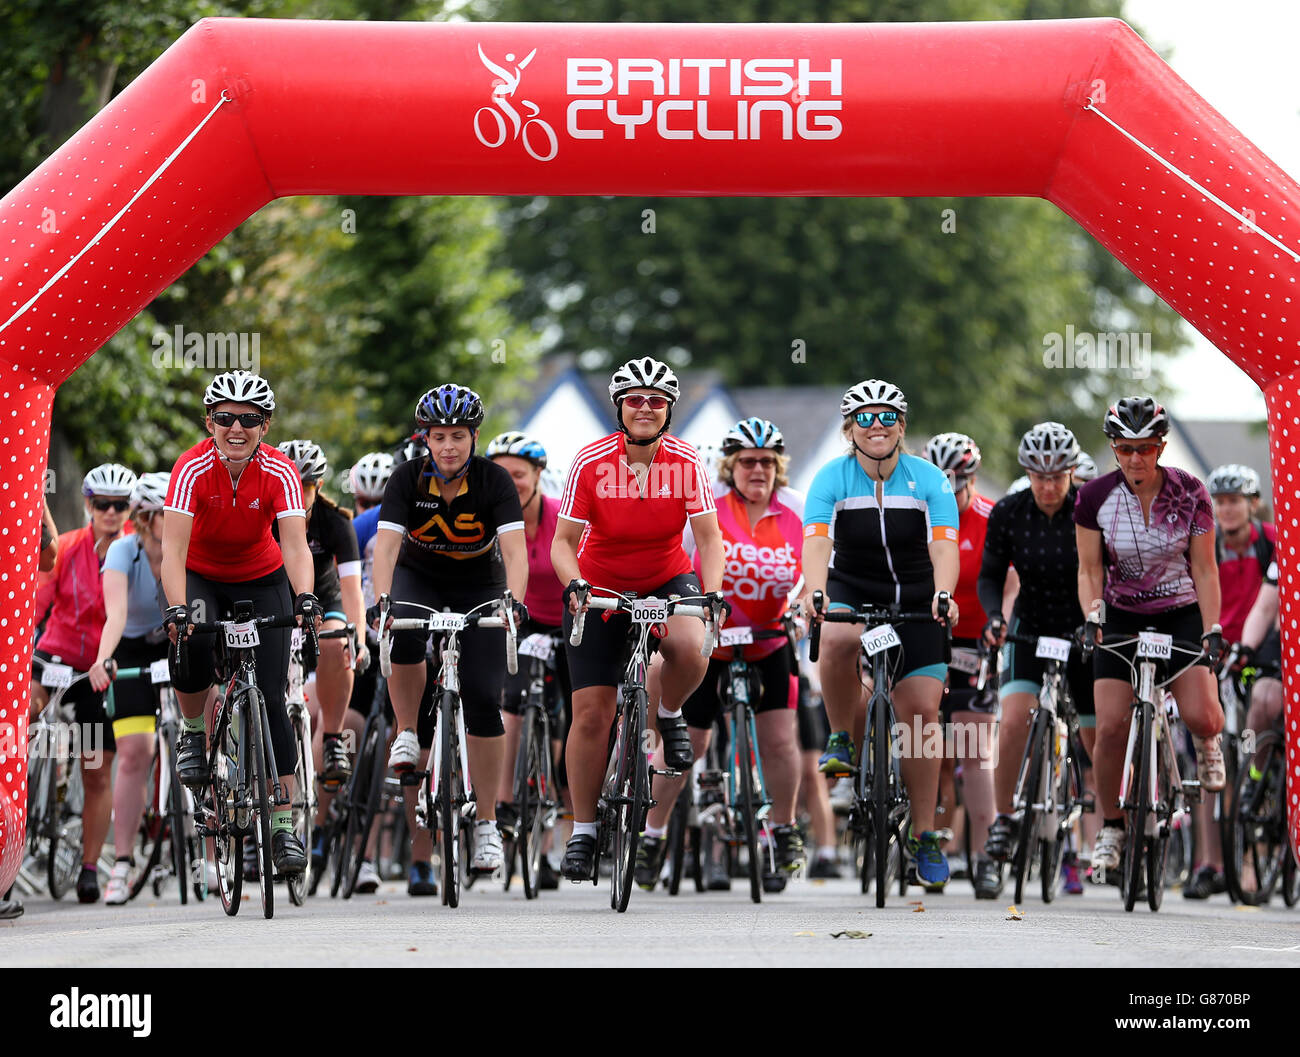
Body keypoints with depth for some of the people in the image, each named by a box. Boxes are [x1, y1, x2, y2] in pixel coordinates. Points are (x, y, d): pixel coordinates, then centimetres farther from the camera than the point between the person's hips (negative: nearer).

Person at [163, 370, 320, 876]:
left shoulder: (280, 472, -23)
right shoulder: (193, 468, -26)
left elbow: (295, 545, -32)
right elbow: (173, 548, -34)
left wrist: (305, 598, -51)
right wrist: (177, 608, -50)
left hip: (261, 581, 1)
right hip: (200, 577, -1)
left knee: (270, 697, -9)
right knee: (189, 645, -33)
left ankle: (283, 824, -4)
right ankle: (193, 731, -2)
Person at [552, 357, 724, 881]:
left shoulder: (686, 463, -15)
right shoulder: (592, 462, -18)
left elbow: (708, 537, -14)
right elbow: (564, 541, -14)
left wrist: (713, 592, -31)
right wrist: (575, 586, -33)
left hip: (667, 580, 0)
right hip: (600, 586, 0)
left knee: (689, 650, -33)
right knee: (592, 713, -6)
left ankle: (668, 715, 1)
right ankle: (582, 832, 6)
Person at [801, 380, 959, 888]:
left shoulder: (929, 479, -8)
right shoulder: (831, 478, -9)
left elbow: (944, 546, -20)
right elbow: (816, 542, -22)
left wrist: (943, 595, -40)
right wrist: (815, 591, -42)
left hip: (915, 600, 1)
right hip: (851, 592, -1)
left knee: (921, 711, -8)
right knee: (837, 638, -37)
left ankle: (924, 835, 2)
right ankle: (843, 739, -13)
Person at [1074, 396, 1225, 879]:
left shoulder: (1189, 494, -12)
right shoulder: (1094, 498, -10)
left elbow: (1204, 570, -6)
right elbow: (1090, 571, -4)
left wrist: (1212, 630, -15)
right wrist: (1092, 618, -21)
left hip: (1180, 614, -1)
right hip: (1121, 619, 1)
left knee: (1199, 715, -22)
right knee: (1111, 727, -14)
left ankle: (1207, 741, 17)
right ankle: (1111, 828, 6)